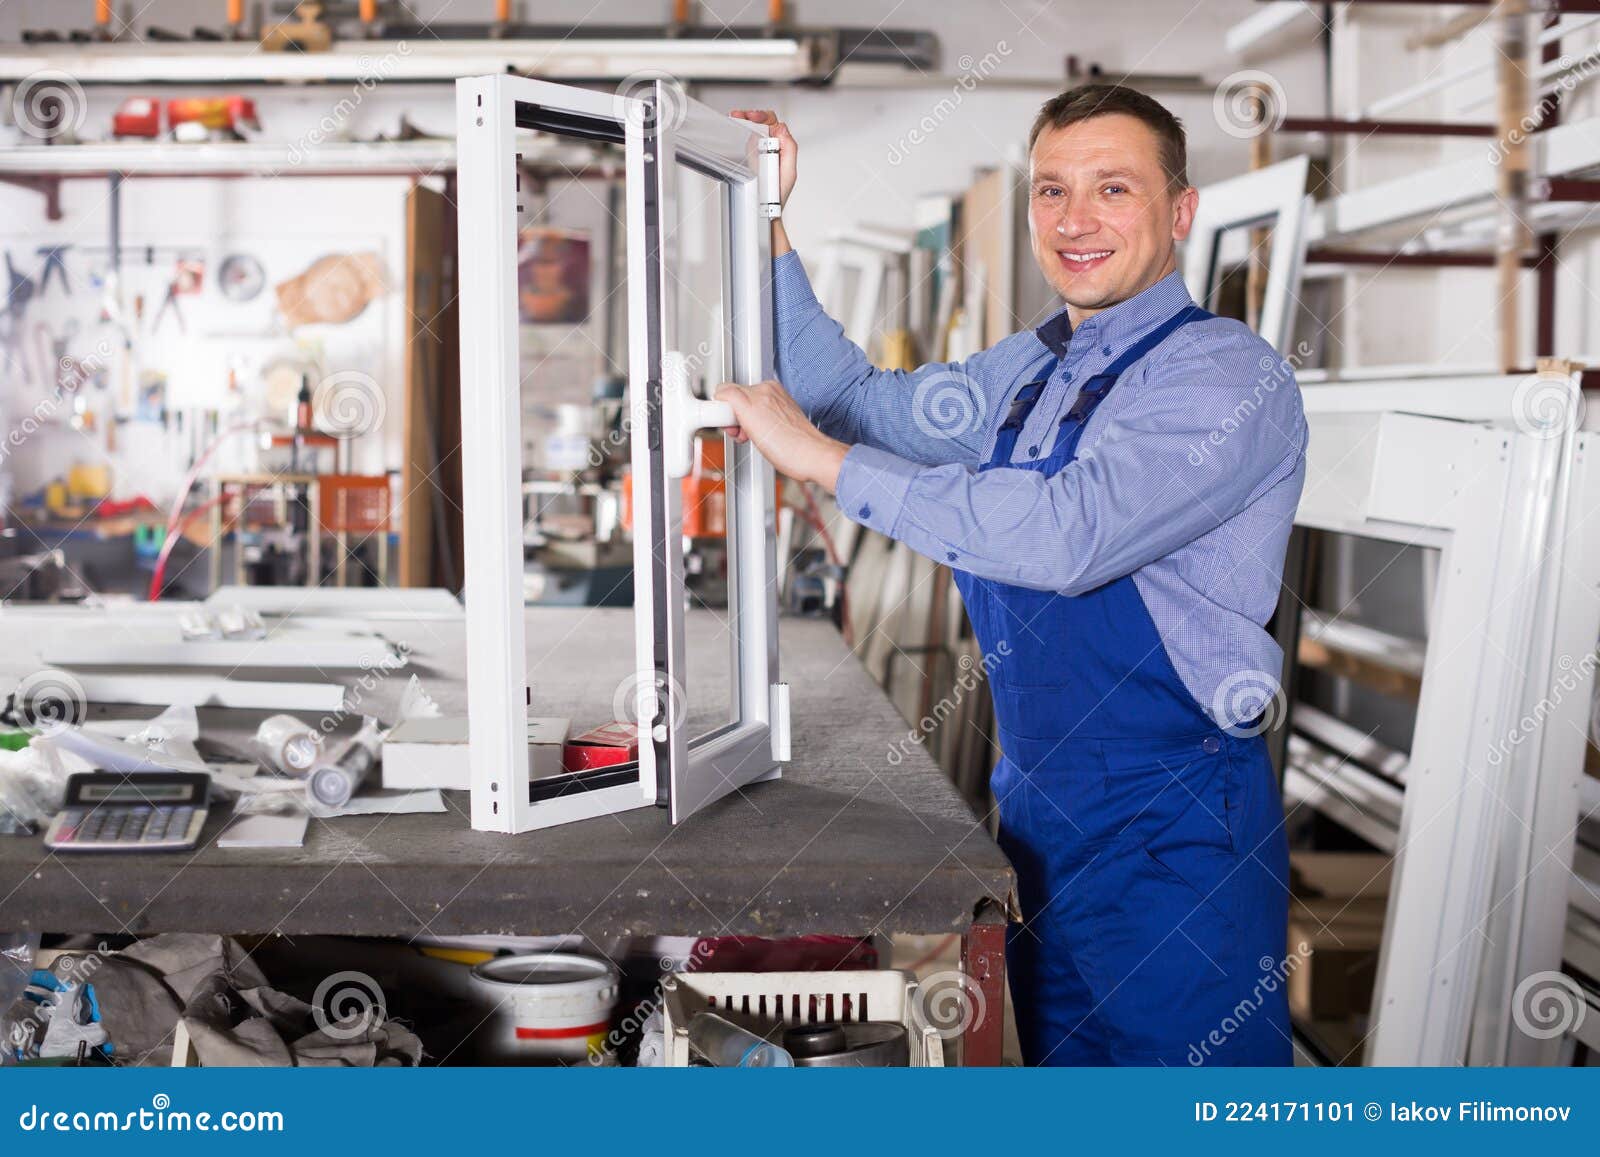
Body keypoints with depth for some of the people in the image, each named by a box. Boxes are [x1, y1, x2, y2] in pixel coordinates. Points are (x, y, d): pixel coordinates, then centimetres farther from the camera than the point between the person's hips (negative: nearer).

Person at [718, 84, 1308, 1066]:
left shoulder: (1227, 374, -15)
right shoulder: (1030, 372, 12)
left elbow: (1069, 534, -29)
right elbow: (859, 400, 19)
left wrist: (829, 462, -24)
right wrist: (765, 220, 11)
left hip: (1173, 835, -8)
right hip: (1038, 803, 8)